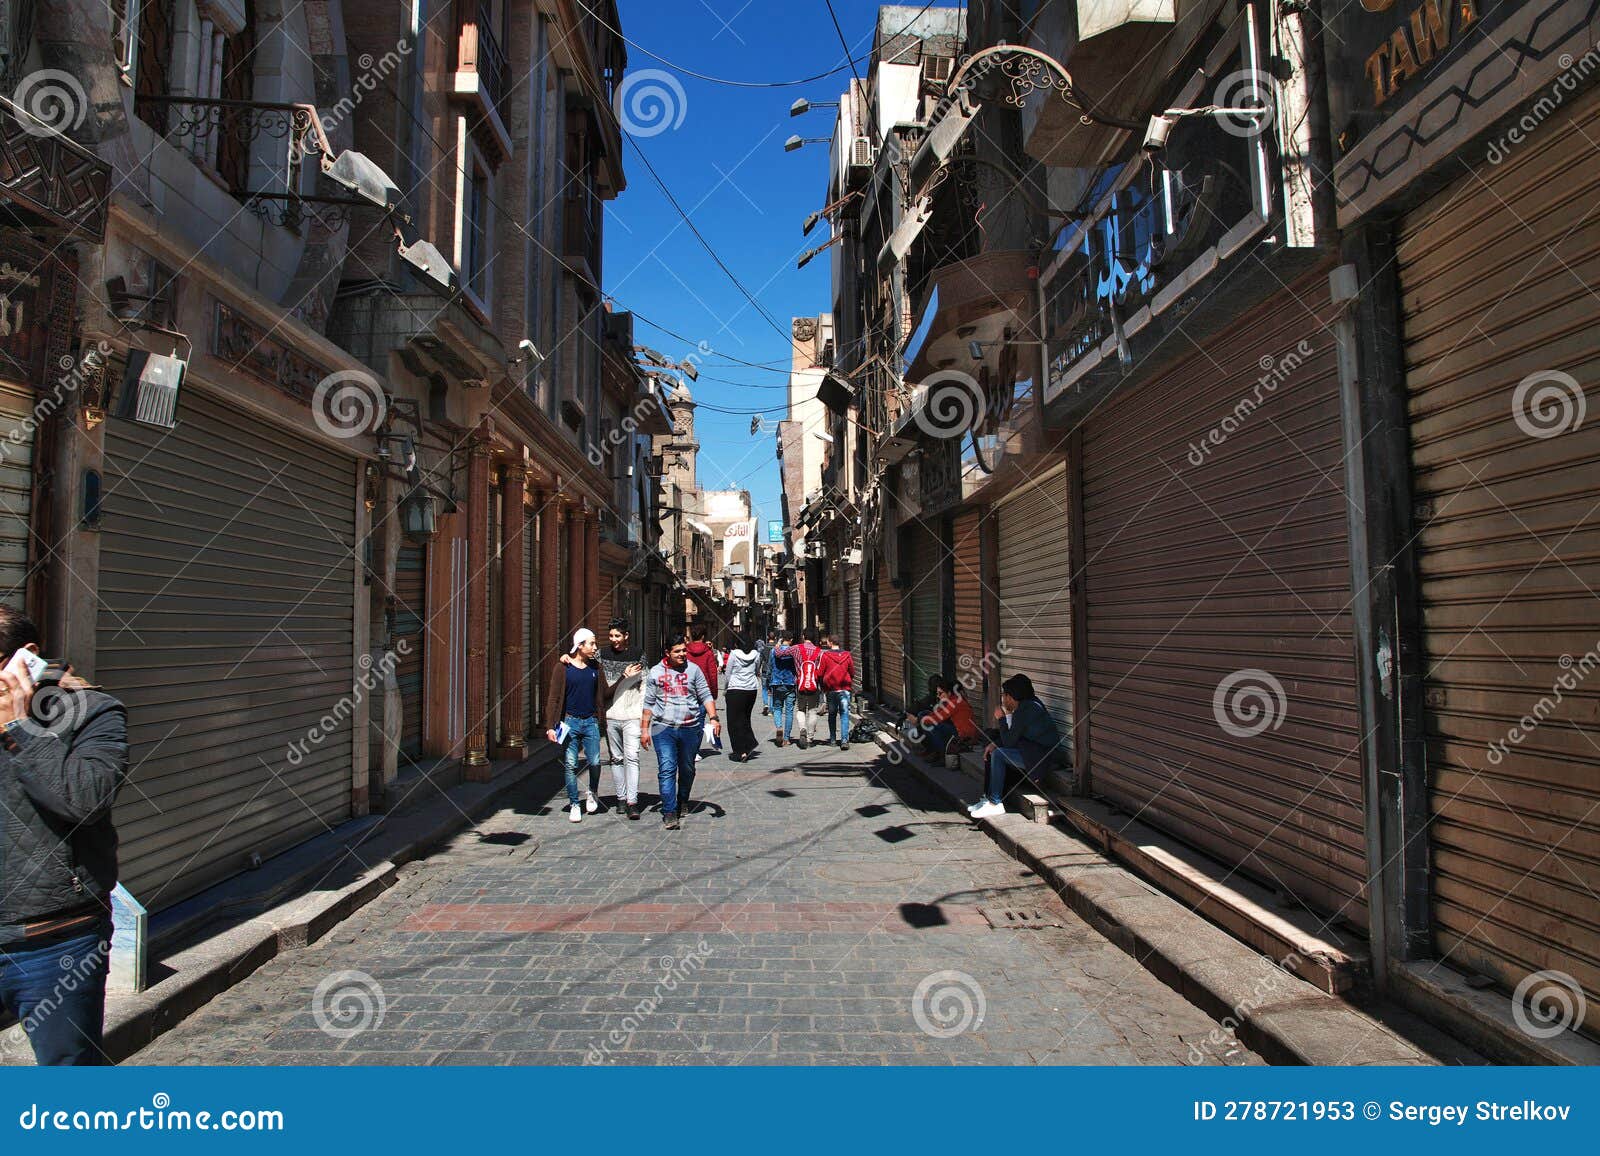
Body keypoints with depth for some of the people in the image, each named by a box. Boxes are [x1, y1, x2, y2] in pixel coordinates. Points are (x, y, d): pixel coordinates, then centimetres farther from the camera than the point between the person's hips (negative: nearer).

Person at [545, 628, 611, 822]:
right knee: (570, 765, 0)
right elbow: (554, 698, -3)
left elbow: (606, 693, 9)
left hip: (591, 722, 2)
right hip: (570, 721, -2)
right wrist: (551, 726, -7)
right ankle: (575, 805, 13)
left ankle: (592, 793, 24)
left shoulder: (596, 667, 8)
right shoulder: (563, 667, -3)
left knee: (595, 762, -4)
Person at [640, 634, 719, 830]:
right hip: (663, 728, -1)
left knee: (687, 768, 14)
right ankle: (669, 812, -8)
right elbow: (648, 703, 8)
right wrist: (644, 729, 6)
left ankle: (683, 801, 36)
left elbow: (706, 696, 3)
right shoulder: (655, 672, 4)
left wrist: (713, 718, -10)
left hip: (691, 728, 1)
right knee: (667, 769, -10)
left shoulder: (693, 669, 3)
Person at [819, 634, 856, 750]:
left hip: (830, 689, 0)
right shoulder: (847, 655, 2)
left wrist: (822, 686, 13)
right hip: (845, 689, 0)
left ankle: (833, 739, 21)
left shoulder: (825, 655, -6)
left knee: (832, 714, 14)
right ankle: (844, 740, -13)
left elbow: (819, 673, -3)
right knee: (844, 714, -1)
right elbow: (852, 672, 7)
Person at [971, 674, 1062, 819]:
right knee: (989, 752, 9)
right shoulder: (1025, 705, 9)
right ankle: (987, 798, 8)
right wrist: (995, 744, -1)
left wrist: (1001, 718, -10)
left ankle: (995, 804, -17)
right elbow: (1012, 737, 13)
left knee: (998, 755, -23)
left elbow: (1009, 741, -20)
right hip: (1032, 749, 11)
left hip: (1041, 756, -11)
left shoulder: (1026, 709, -22)